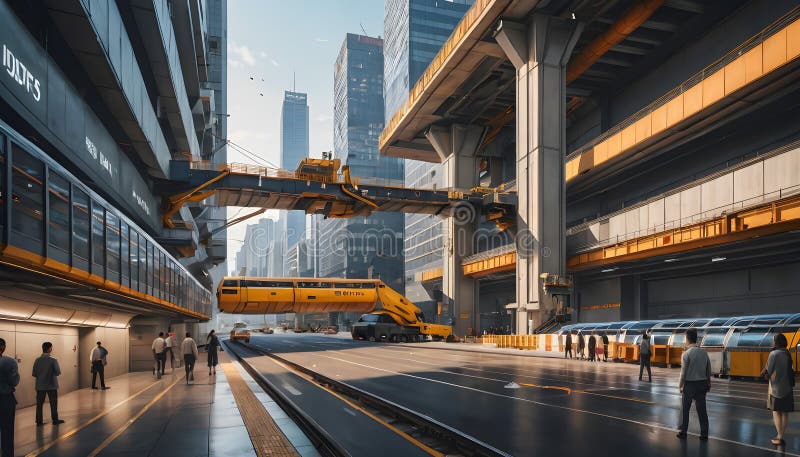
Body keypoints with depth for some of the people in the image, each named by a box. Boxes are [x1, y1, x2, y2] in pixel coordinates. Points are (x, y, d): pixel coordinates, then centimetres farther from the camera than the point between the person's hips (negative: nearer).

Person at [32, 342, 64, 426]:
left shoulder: (37, 360, -5)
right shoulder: (53, 360, -14)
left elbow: (34, 374, -3)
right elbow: (58, 372, -13)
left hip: (40, 386, 3)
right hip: (52, 385, -3)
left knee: (39, 404, 12)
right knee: (53, 403, 8)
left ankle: (39, 421, 15)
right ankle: (55, 420, 14)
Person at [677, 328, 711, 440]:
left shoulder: (686, 353, -14)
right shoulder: (704, 353, 2)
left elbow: (684, 372, -13)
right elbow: (709, 370, 9)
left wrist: (680, 385, -1)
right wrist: (708, 383, 20)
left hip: (690, 384, -5)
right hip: (702, 383, 5)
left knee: (685, 409, 8)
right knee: (702, 409, 11)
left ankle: (683, 432, 17)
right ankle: (704, 434, 15)